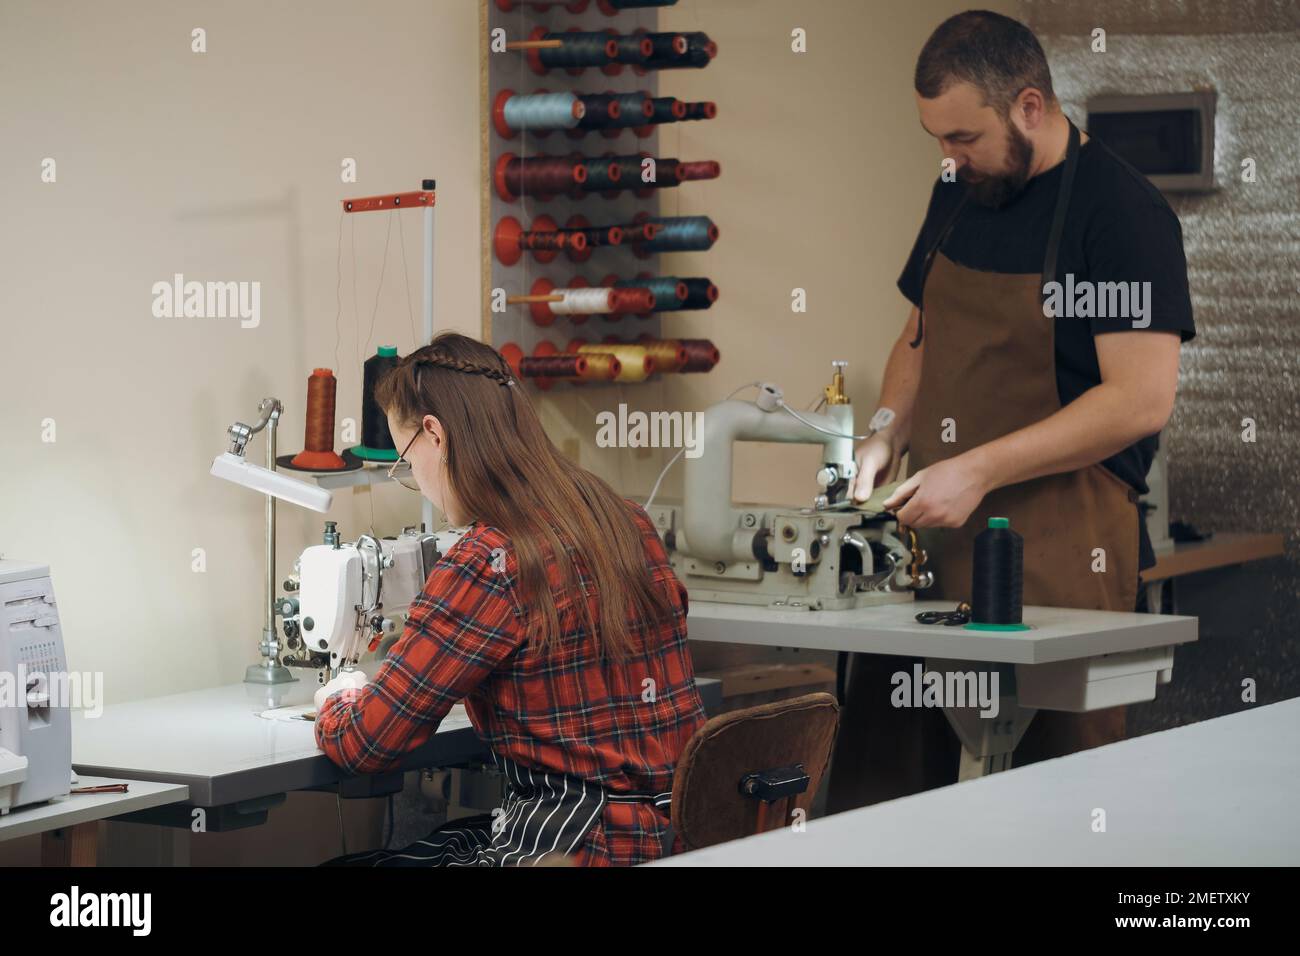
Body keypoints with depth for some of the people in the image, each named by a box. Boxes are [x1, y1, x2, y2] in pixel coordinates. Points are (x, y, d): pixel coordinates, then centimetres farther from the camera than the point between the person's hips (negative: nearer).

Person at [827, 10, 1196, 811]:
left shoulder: (1123, 211, -9)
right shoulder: (959, 193, 14)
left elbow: (1142, 399, -16)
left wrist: (977, 470, -16)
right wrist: (889, 436, 6)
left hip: (1060, 555, -7)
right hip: (939, 537, 7)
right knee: (886, 785, 2)